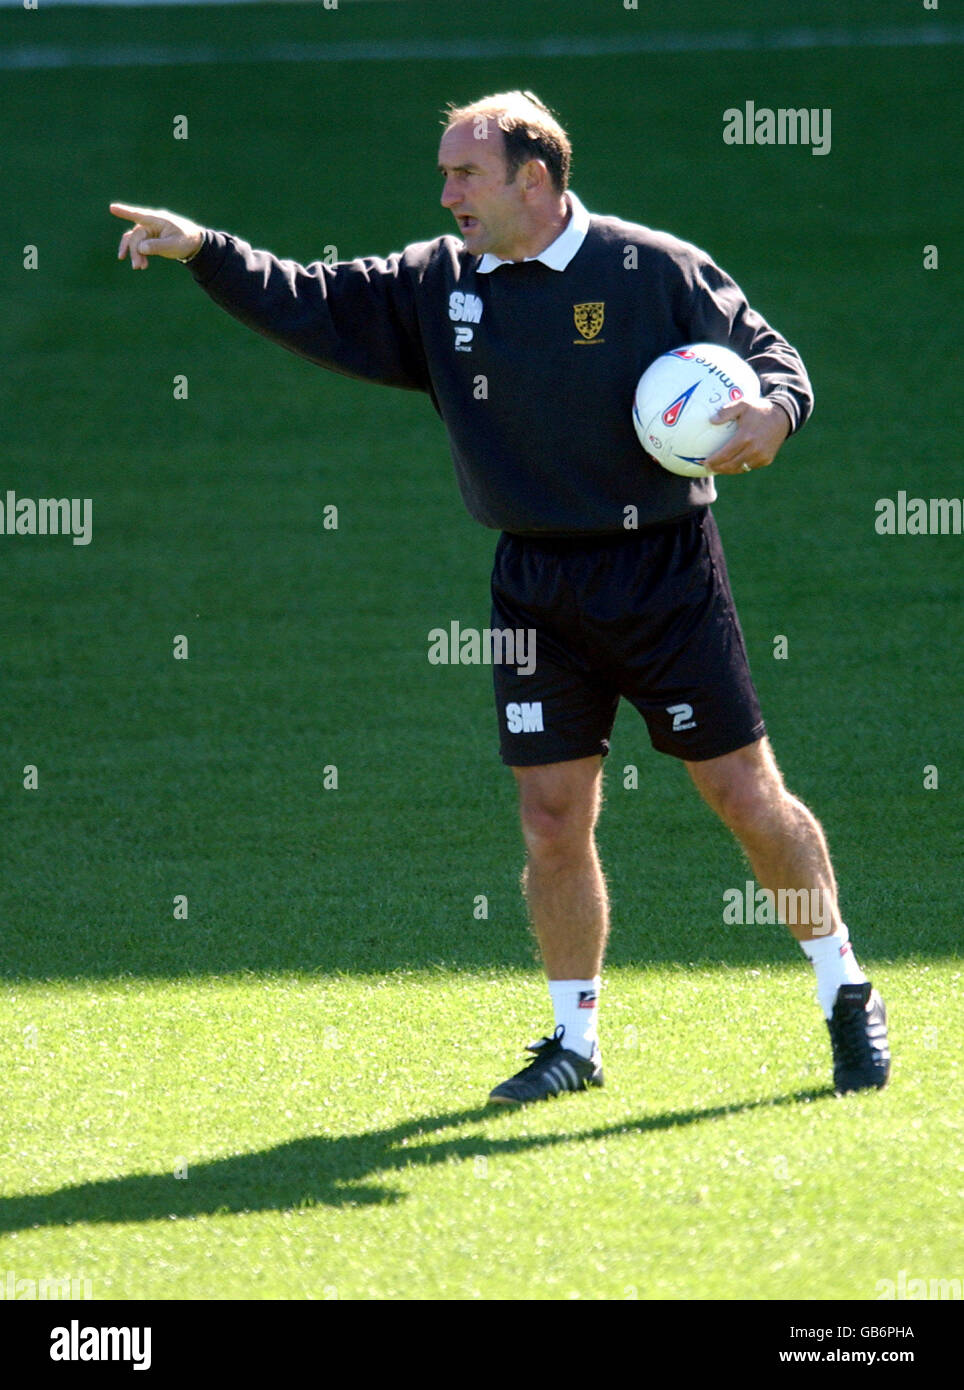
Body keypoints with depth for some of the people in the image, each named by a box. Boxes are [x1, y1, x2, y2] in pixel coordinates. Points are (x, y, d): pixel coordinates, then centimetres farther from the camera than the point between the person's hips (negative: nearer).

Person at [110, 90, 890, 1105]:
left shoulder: (657, 271, -7)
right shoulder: (439, 287, 5)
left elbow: (770, 358, -2)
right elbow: (316, 306, 6)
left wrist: (772, 413, -24)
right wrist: (204, 252, -6)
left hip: (665, 575, -4)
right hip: (536, 587, 4)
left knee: (746, 794, -1)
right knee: (551, 820, 1)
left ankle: (845, 992, 16)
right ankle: (576, 1041, 15)